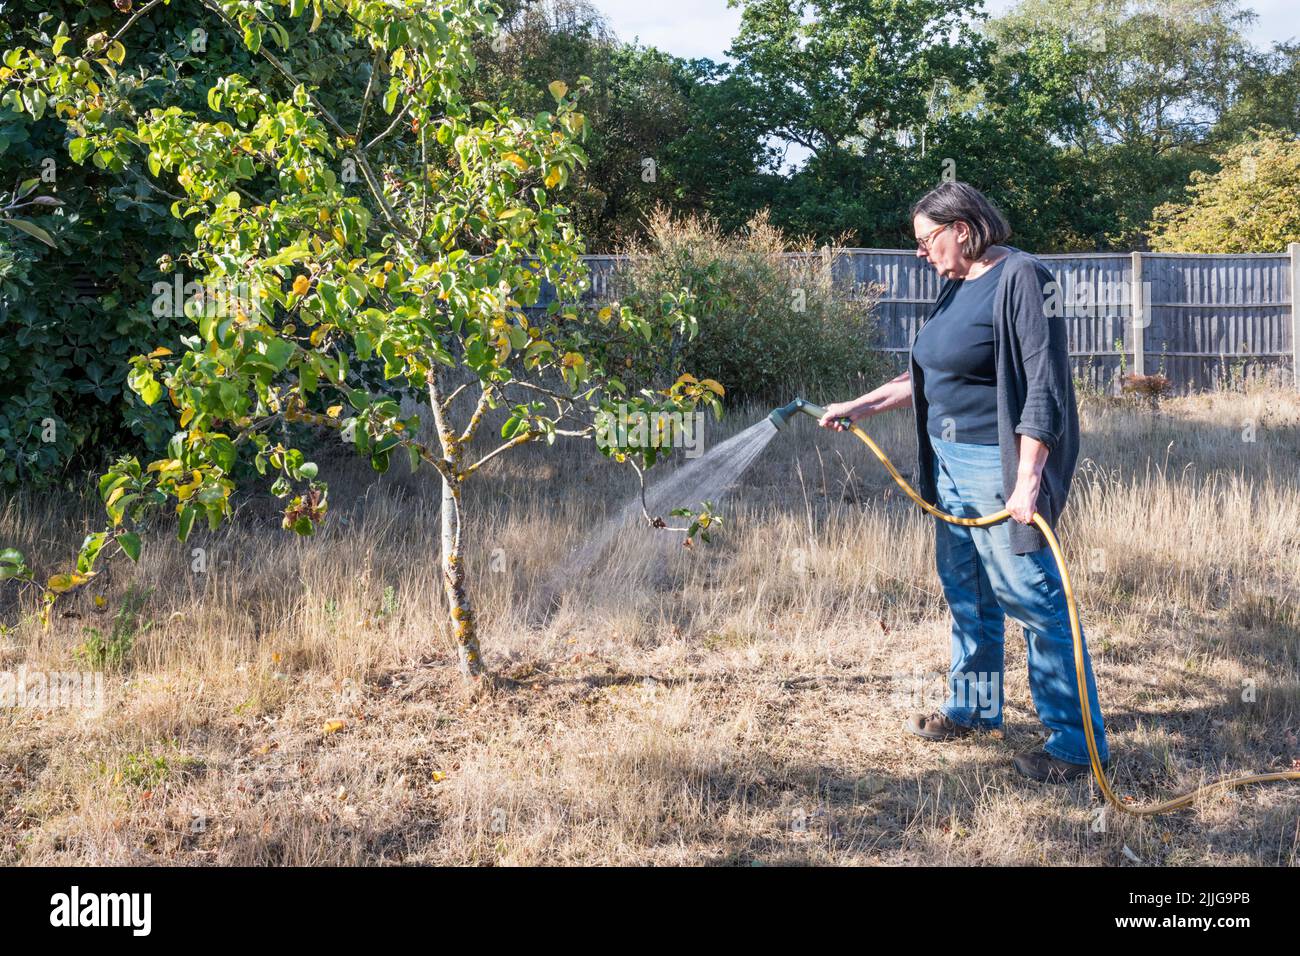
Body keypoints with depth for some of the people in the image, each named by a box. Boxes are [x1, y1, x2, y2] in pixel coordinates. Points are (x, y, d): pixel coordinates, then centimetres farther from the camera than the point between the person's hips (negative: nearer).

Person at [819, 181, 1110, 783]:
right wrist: (861, 407, 22)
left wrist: (1028, 478, -24)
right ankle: (972, 709, 32)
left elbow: (1043, 383, -18)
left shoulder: (1020, 277, -13)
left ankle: (1077, 743, 2)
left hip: (1000, 464, -9)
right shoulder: (957, 287, 15)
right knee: (966, 591, 17)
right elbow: (928, 376, 24)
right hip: (952, 462, 9)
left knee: (1031, 596, -6)